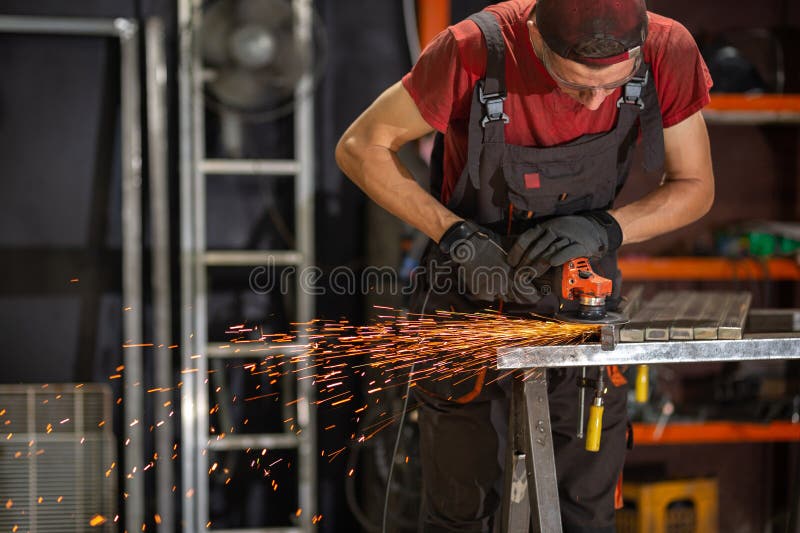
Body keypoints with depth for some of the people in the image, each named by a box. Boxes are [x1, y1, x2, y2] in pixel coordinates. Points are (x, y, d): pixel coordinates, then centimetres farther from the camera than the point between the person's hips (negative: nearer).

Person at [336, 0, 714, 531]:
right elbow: (360, 148, -15)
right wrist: (456, 236, -23)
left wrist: (605, 227, -23)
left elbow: (695, 187, -5)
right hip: (469, 300, -2)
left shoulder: (668, 53, -20)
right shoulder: (476, 53, -28)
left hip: (582, 304, 2)